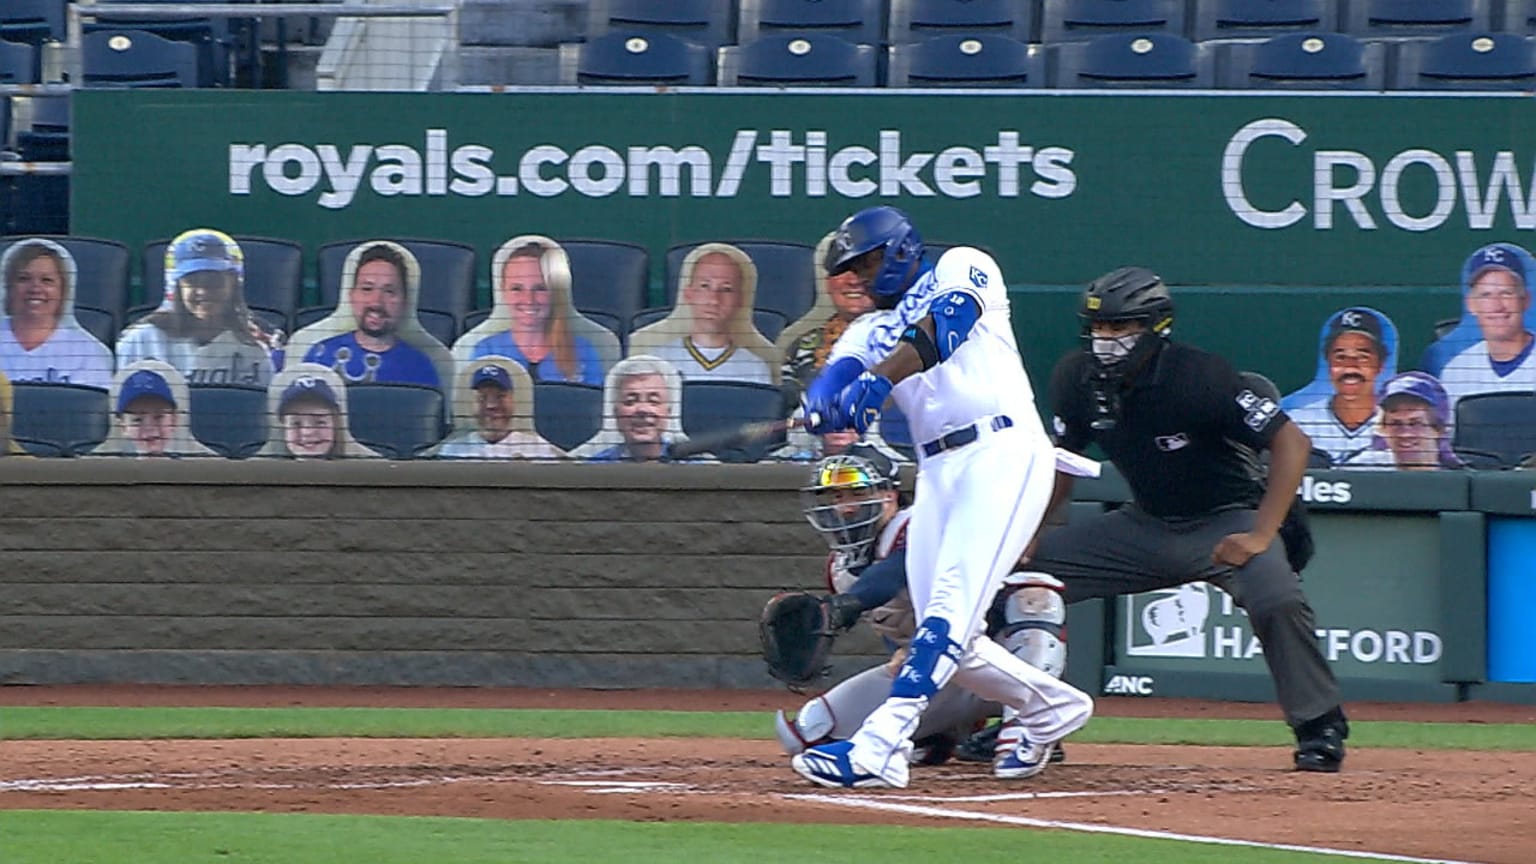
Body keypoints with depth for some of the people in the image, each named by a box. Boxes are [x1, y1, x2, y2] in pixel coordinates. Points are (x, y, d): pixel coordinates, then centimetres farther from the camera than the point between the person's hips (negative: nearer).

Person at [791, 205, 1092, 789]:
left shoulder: (962, 267, 7)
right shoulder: (871, 331, 23)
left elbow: (943, 327, -15)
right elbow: (836, 377, 3)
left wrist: (878, 379, -31)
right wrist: (827, 403, -23)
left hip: (1004, 451, -8)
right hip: (937, 471, 8)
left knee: (951, 607, -19)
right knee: (951, 641, 2)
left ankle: (879, 746, -32)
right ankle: (1050, 707, 26)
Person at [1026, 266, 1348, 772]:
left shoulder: (1199, 378, -26)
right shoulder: (1078, 379, -8)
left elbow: (1291, 442, -26)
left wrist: (1260, 538, -33)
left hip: (1225, 521, -6)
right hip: (1146, 524, 6)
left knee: (1276, 597, -34)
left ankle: (1320, 729, -15)